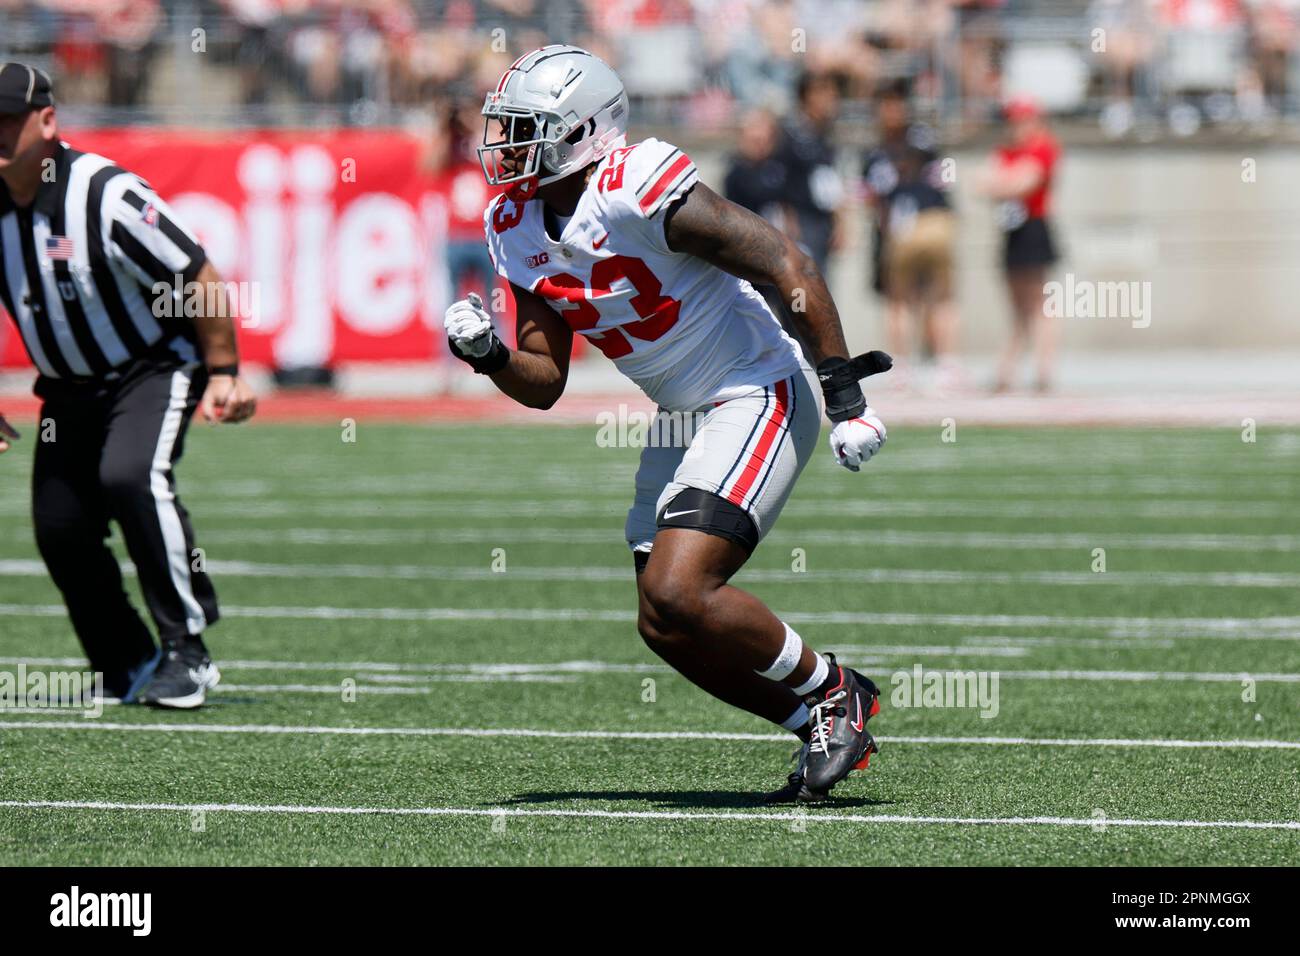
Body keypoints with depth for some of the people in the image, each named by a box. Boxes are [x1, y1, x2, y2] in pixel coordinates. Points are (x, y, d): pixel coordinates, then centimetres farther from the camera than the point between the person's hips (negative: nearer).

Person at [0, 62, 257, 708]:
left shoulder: (105, 195, -24)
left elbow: (197, 278, -16)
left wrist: (223, 374, -12)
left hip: (155, 365, -6)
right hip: (69, 388, 6)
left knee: (130, 476, -30)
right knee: (59, 527, -3)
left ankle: (187, 649, -22)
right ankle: (129, 670, 16)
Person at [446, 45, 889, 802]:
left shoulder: (641, 191, -23)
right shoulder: (517, 228, 2)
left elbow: (790, 266, -20)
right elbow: (545, 383, 8)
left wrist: (846, 394, -21)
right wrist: (489, 355, -14)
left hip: (757, 399, -9)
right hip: (687, 419, 9)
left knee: (676, 594, -21)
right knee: (667, 628, 6)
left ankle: (832, 692, 0)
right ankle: (824, 732, 20)